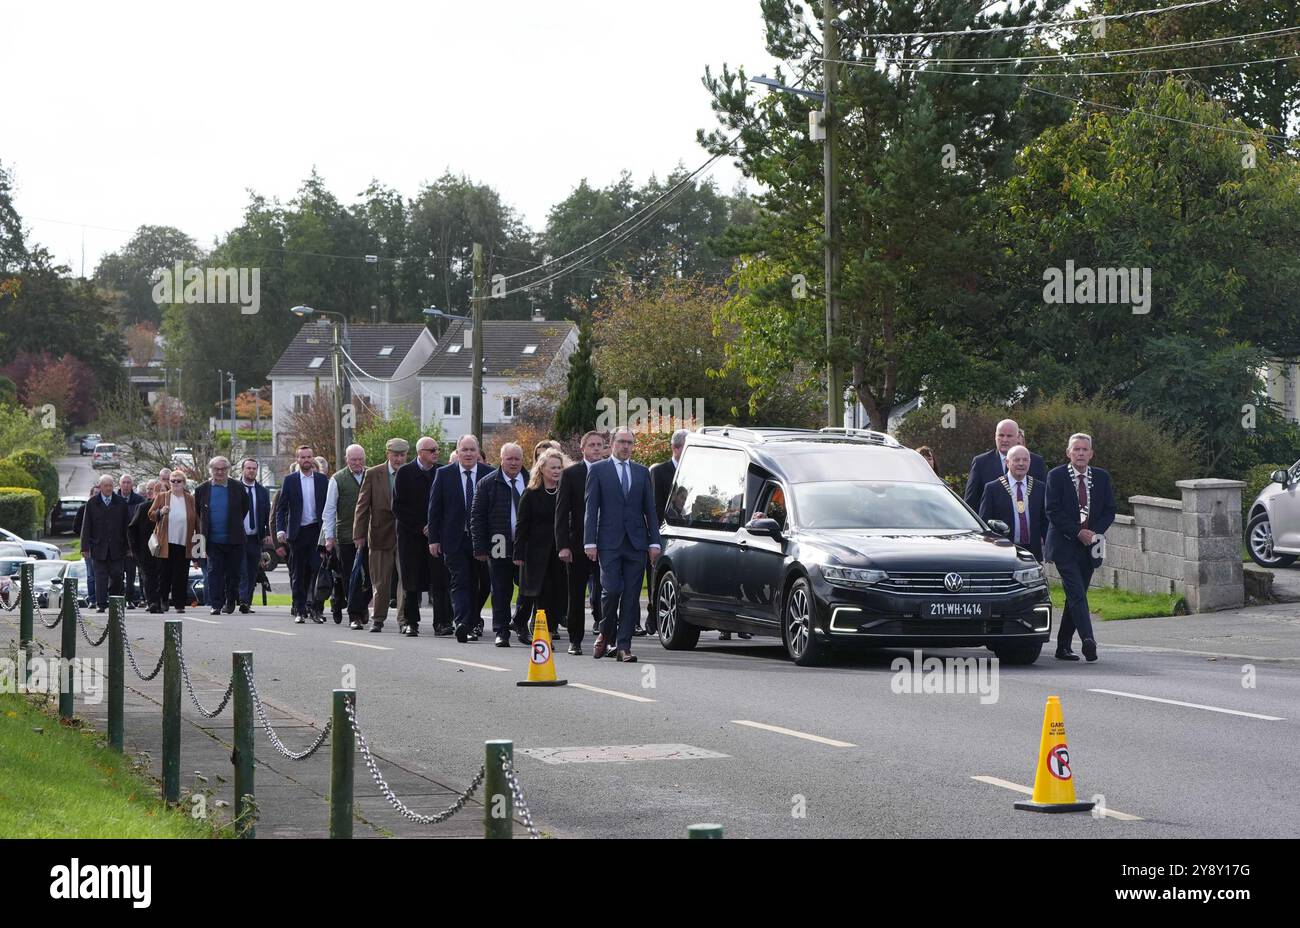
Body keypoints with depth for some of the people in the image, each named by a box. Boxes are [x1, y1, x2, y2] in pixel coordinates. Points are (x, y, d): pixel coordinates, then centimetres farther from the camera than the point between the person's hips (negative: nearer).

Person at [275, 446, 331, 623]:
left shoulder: (323, 480, 7)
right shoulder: (289, 481, 4)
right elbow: (281, 508, 3)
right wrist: (280, 530, -9)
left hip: (317, 530, 0)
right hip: (297, 532, 0)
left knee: (317, 568, -9)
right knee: (298, 574, 3)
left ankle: (313, 607, -2)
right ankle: (299, 610, 9)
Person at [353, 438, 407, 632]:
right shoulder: (373, 474, 2)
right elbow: (362, 505, 1)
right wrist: (359, 534, -4)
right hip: (381, 534, 0)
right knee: (381, 582, 6)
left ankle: (405, 620, 4)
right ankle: (377, 619, 16)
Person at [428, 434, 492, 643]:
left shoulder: (489, 474, 1)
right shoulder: (444, 474, 1)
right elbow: (434, 508, 4)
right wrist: (433, 538, -1)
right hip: (455, 539, -1)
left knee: (482, 583, 8)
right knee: (460, 581, -9)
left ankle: (474, 617, 30)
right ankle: (463, 623, -19)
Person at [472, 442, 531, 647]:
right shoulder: (487, 483, 1)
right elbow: (477, 517, 0)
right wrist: (481, 547, -6)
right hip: (500, 546, -2)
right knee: (501, 591, 3)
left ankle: (519, 623, 25)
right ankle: (501, 632, 11)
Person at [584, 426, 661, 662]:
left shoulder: (642, 472, 14)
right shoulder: (598, 470, 5)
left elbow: (650, 509, 13)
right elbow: (591, 508, 2)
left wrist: (654, 542, 4)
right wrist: (590, 543, -6)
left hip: (636, 543, 3)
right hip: (609, 543, -3)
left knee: (631, 596, -1)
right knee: (611, 590, -13)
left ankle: (623, 645, 2)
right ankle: (605, 634, 11)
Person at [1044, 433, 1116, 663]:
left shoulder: (1102, 478, 10)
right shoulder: (1056, 476, -2)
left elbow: (1109, 511, 9)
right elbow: (1053, 511, -8)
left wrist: (1095, 532, -8)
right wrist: (1078, 532, -15)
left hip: (1090, 547, 5)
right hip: (1064, 545, -5)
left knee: (1075, 597, 8)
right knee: (1077, 594, -17)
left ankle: (1063, 646, 15)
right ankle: (1088, 640, -29)